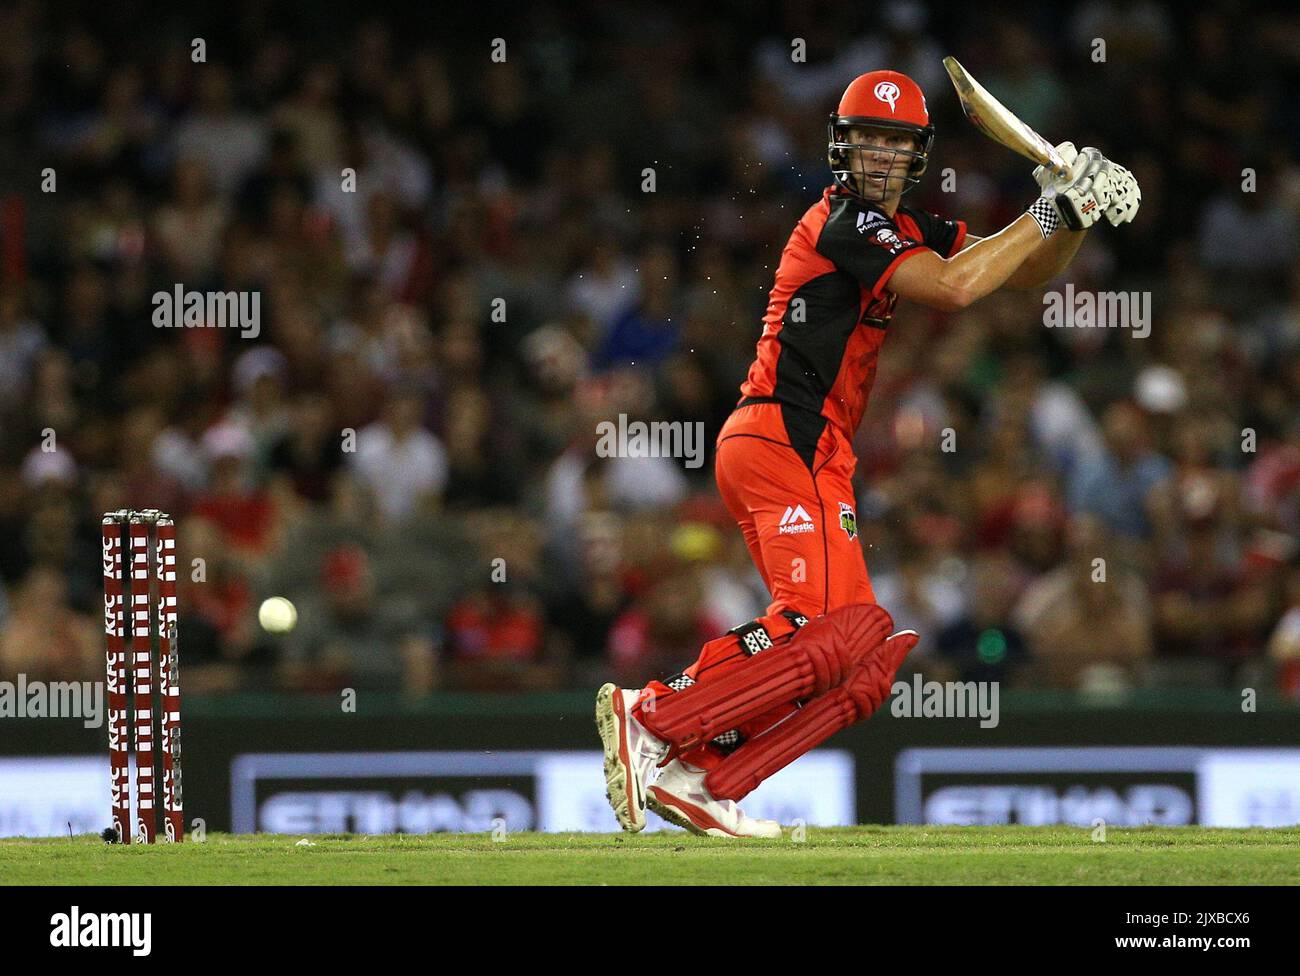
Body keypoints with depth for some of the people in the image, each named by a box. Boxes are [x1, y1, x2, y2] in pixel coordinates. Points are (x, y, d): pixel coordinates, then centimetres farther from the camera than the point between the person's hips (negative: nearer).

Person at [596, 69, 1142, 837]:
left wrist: (1076, 213, -1)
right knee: (829, 630, -22)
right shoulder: (846, 221, -7)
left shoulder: (906, 228, 21)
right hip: (787, 438, -10)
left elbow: (1030, 273, 18)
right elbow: (952, 287, -21)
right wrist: (1050, 213, -15)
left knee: (865, 655, 4)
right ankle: (651, 718, -25)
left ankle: (697, 779, -7)